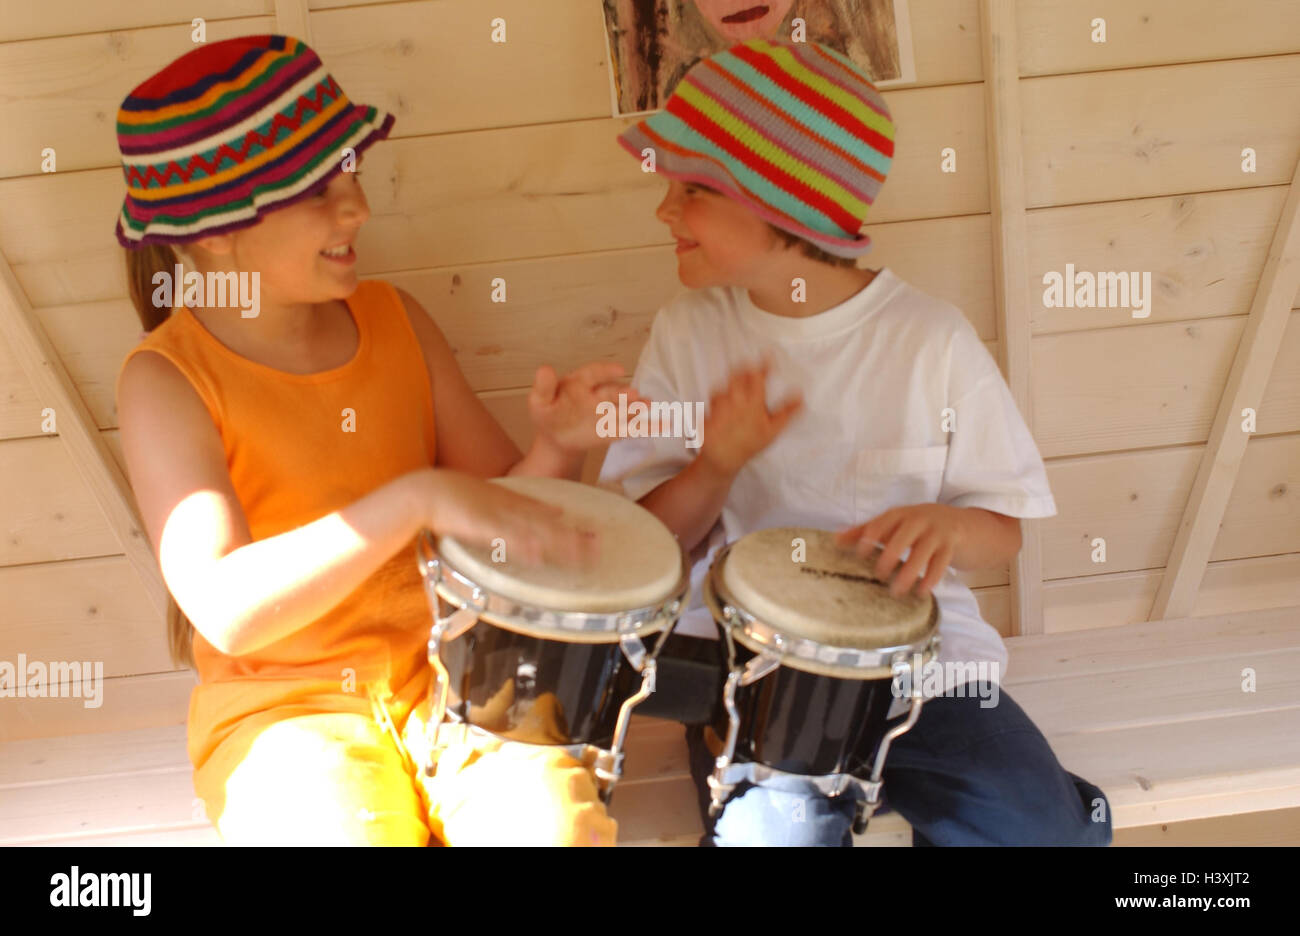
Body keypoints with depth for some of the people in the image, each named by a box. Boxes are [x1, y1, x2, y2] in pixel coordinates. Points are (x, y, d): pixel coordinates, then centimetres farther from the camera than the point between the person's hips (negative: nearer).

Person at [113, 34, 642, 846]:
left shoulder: (396, 319, 3)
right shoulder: (168, 379, -10)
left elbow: (498, 504, 10)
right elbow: (228, 611, -23)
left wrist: (557, 449, -12)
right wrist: (417, 498, -32)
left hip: (447, 666, 3)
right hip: (285, 705, -2)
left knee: (549, 825, -24)